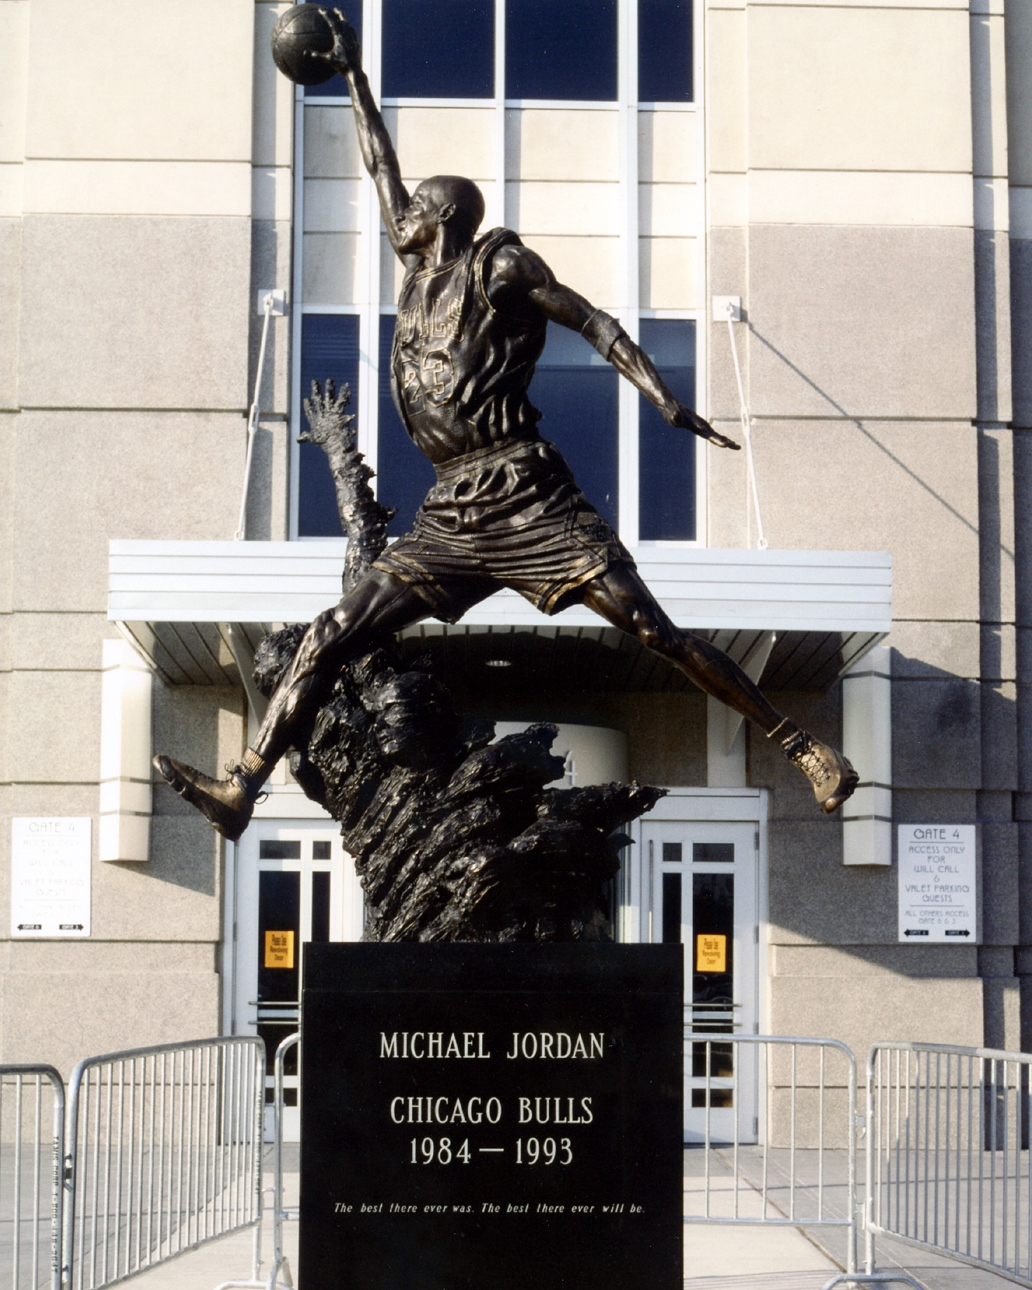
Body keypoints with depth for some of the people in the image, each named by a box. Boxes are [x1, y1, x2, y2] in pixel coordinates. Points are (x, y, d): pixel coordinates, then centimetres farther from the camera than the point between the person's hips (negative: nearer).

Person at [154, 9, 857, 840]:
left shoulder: (499, 263, 2)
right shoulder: (422, 270, 19)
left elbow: (593, 323, 0)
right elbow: (382, 169, 31)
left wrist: (667, 405, -11)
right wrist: (354, 75, 39)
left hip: (530, 499, -7)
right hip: (451, 518, 7)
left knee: (655, 633, -11)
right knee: (332, 636, -2)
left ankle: (805, 750, -5)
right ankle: (241, 791, -2)